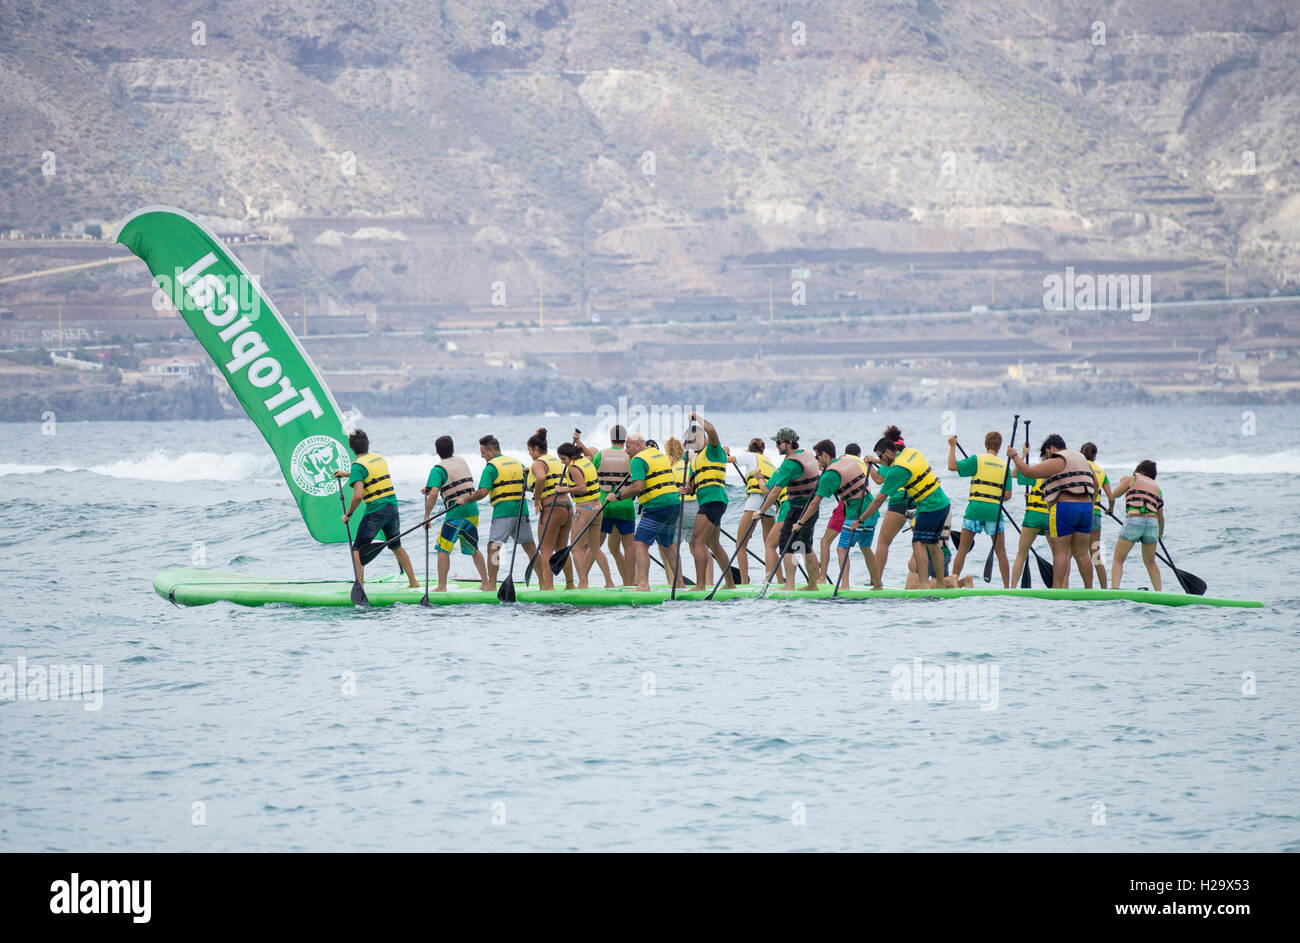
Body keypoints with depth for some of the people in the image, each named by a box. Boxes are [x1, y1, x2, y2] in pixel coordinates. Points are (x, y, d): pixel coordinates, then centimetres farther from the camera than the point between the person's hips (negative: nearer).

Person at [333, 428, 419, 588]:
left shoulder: (358, 466, -11)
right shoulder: (379, 457, 12)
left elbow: (358, 495, -21)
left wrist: (348, 514, -8)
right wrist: (347, 474, 40)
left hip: (376, 511, -7)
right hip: (393, 506, 7)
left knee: (358, 548, 1)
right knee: (396, 546, 24)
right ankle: (413, 582, 27)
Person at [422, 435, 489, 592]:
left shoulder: (438, 469, -9)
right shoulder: (462, 461, 12)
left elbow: (434, 494, -21)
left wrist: (426, 515, -14)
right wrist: (430, 488, 23)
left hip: (456, 513, -7)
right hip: (473, 511, 7)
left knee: (443, 549, -2)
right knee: (473, 549, 19)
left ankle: (442, 586, -7)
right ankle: (485, 583, 21)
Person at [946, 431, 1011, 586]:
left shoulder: (977, 459, 0)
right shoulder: (1004, 466, 8)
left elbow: (952, 466, -4)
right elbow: (1007, 495, 5)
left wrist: (952, 446, 7)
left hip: (975, 508, -1)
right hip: (995, 510, 1)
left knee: (962, 549, 6)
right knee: (1001, 552, 7)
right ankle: (1007, 587, 4)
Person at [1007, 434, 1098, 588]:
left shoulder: (1056, 462, -6)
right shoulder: (1082, 460, 19)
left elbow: (1028, 472, -9)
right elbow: (1095, 483, 28)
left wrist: (1014, 456, 4)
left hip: (1063, 508, -7)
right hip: (1086, 507, 7)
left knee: (1060, 552, -6)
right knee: (1082, 553, 11)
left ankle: (1058, 589, -9)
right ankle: (1089, 589, 10)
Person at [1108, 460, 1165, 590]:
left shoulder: (1132, 479, 10)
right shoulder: (1157, 488, 22)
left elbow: (1113, 496, 21)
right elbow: (1161, 518, 27)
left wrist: (1123, 483, 40)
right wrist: (1160, 534, 45)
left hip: (1133, 521, -4)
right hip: (1152, 524, 4)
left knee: (1118, 560, 5)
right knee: (1150, 562, 22)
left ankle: (1114, 589, -15)